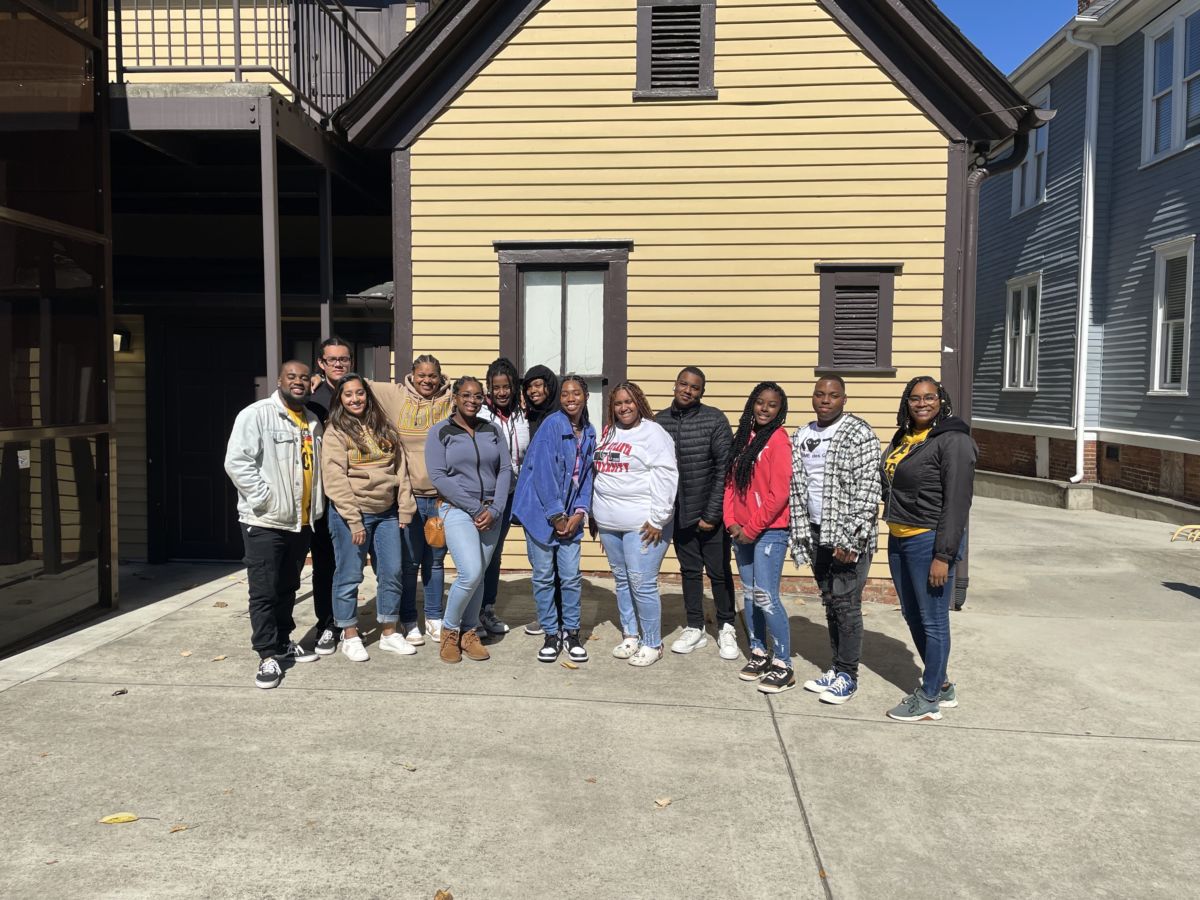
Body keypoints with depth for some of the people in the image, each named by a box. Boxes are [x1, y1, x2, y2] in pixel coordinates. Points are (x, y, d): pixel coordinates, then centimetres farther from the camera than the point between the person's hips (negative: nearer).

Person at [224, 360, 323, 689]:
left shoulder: (313, 423, 13)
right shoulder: (256, 415, -10)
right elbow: (237, 462, -17)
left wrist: (317, 504, 13)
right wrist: (265, 499, -19)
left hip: (302, 522, 7)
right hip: (265, 522, -7)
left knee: (288, 588, 18)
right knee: (264, 592, -2)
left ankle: (283, 641, 32)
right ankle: (268, 656, 6)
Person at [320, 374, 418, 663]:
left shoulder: (384, 428, 11)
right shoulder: (335, 433, -6)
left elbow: (400, 469, 12)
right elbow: (335, 480, -12)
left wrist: (405, 508, 4)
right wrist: (354, 520, -16)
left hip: (386, 513, 5)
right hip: (351, 514, -5)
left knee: (391, 573, 9)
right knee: (349, 576, 3)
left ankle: (389, 633, 22)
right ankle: (350, 636, 18)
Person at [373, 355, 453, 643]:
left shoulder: (451, 402, 2)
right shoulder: (396, 397, -1)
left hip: (442, 495, 2)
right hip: (409, 495, -2)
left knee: (436, 561, 13)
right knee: (409, 562, 5)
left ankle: (434, 619, 26)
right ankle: (408, 621, 21)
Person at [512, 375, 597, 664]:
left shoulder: (589, 433, 7)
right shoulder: (551, 425, -12)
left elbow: (586, 475, 10)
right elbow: (543, 473, -16)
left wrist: (579, 512, -3)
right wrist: (556, 516, -14)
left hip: (570, 515, 4)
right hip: (541, 510, -4)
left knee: (571, 575, 3)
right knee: (544, 576, 4)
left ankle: (572, 634, 18)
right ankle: (551, 634, 17)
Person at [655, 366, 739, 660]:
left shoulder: (715, 420, -9)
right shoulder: (660, 421, 2)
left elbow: (725, 469, -11)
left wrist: (712, 513, -15)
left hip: (711, 513, -3)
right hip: (678, 513, 3)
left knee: (719, 572, 6)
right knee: (689, 570, 13)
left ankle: (726, 628, 22)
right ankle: (695, 628, 25)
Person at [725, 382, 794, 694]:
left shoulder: (778, 439, -10)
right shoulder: (743, 437, 12)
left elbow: (778, 494, -15)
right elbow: (731, 481, 13)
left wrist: (752, 528, -12)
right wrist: (731, 521, 1)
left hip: (769, 532, -7)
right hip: (741, 531, 7)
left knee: (766, 598, -10)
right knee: (749, 595, 13)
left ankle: (783, 665, 0)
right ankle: (758, 653, 24)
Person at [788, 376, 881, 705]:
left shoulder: (859, 434, -9)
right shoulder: (801, 437, 11)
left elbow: (867, 492, -14)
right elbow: (796, 489, 15)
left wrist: (851, 540, -18)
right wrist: (800, 536, 10)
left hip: (848, 536, -6)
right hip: (816, 533, 6)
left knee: (846, 604, -2)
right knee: (830, 603, 13)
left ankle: (848, 675, 11)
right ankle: (837, 668, 25)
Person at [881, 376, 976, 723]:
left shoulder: (953, 441, -13)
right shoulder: (903, 437, 11)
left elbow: (957, 502, -17)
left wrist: (943, 555, -20)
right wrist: (894, 534, 14)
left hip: (929, 541, -9)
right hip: (899, 539, 9)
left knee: (933, 621, 3)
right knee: (912, 616, 17)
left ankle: (929, 700, 15)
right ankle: (942, 685, 33)